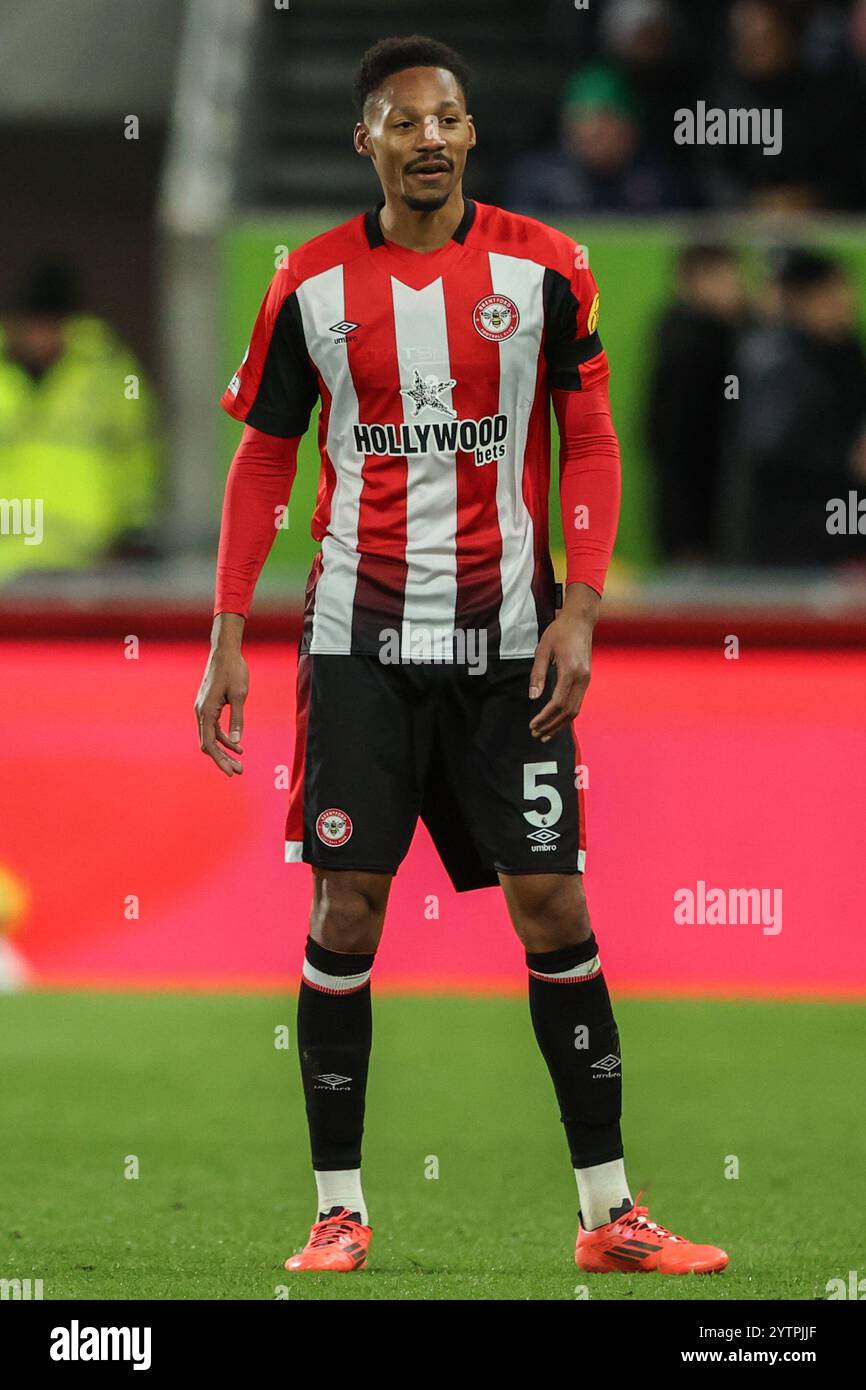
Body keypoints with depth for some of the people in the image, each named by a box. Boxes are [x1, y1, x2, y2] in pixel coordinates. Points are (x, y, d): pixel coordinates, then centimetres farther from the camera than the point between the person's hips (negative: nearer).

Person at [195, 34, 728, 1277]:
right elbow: (263, 460, 7)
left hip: (507, 642, 0)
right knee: (346, 909, -3)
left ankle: (609, 1211, 4)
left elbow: (590, 442, 2)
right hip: (360, 641, 0)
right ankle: (340, 1210, 6)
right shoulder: (313, 285, 1)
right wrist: (228, 639, 1)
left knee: (552, 907, -1)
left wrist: (579, 610, -9)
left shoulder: (542, 267, 0)